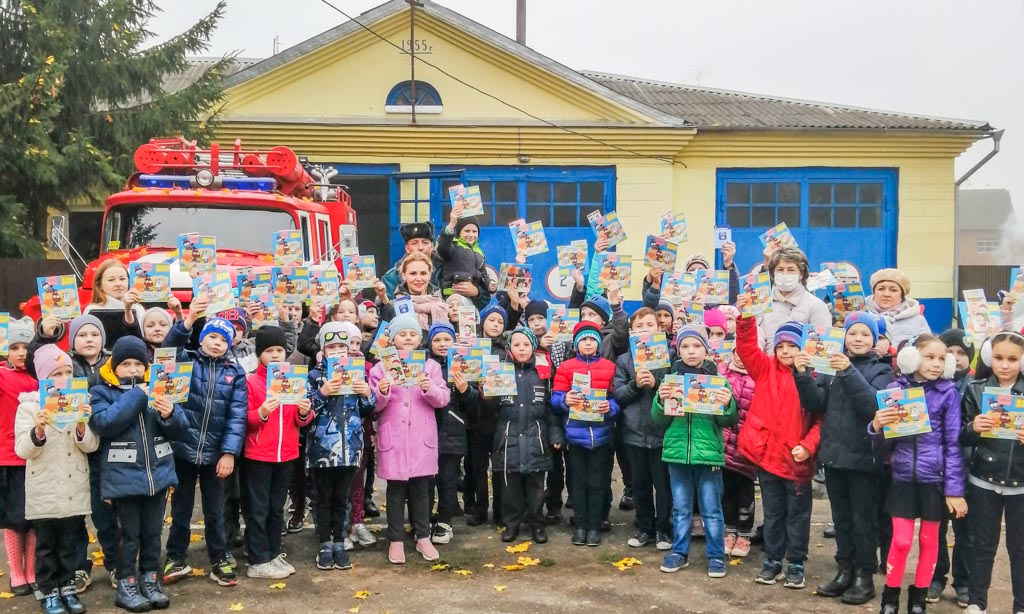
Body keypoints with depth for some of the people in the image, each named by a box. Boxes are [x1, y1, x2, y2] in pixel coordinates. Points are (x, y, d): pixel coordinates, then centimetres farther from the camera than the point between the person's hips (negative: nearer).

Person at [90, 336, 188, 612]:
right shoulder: (102, 392, -1)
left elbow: (180, 430, 4)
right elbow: (104, 423, -20)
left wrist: (170, 415, -18)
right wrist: (136, 397, -19)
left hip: (158, 472, 3)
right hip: (123, 477, -3)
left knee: (153, 532, 12)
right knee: (129, 534, 5)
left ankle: (150, 580, 24)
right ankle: (126, 586, 16)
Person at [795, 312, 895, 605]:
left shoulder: (881, 370, -2)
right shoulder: (831, 364, 7)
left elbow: (873, 405, -20)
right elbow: (817, 403, -1)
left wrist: (850, 373, -28)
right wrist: (803, 375, -16)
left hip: (864, 457, -4)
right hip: (834, 453, 4)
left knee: (863, 520, 4)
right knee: (841, 518, 13)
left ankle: (865, 577, 13)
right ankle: (845, 570, 23)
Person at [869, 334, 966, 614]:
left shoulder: (948, 393, -5)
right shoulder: (895, 388, -1)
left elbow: (953, 444, -4)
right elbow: (885, 444, 3)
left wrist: (954, 489, -7)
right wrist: (877, 427, -19)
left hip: (934, 478, 0)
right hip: (903, 477, 1)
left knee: (929, 540, 11)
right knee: (901, 540, 1)